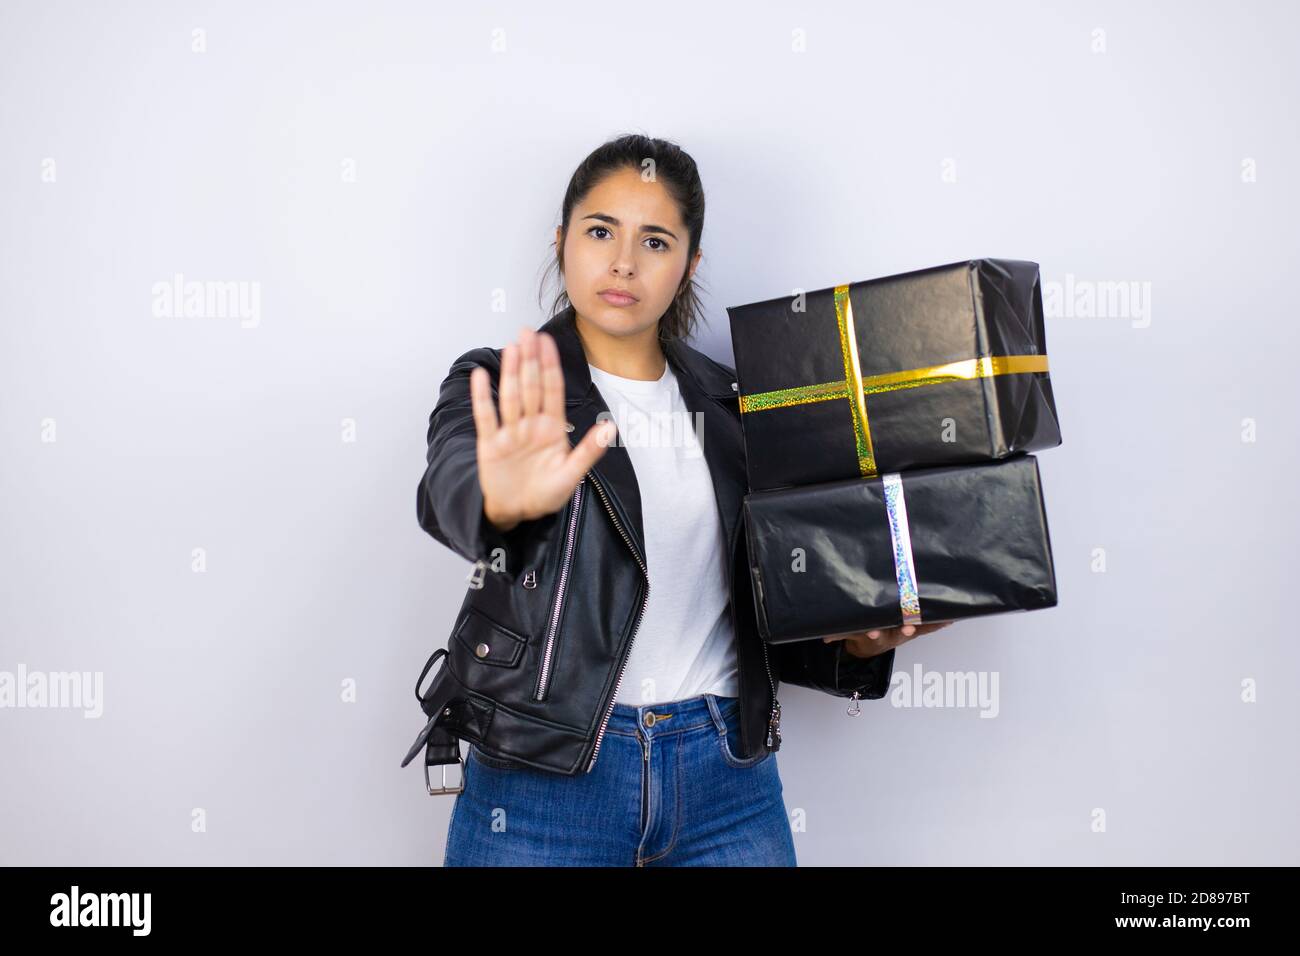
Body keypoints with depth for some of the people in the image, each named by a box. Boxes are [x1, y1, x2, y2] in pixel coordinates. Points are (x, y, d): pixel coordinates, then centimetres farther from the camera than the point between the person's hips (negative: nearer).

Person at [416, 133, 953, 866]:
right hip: (547, 776, -3)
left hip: (728, 779, 3)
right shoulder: (493, 392, -3)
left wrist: (855, 646, -4)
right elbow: (453, 484, -26)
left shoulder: (730, 405, 8)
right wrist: (507, 501, -48)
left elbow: (755, 609, 13)